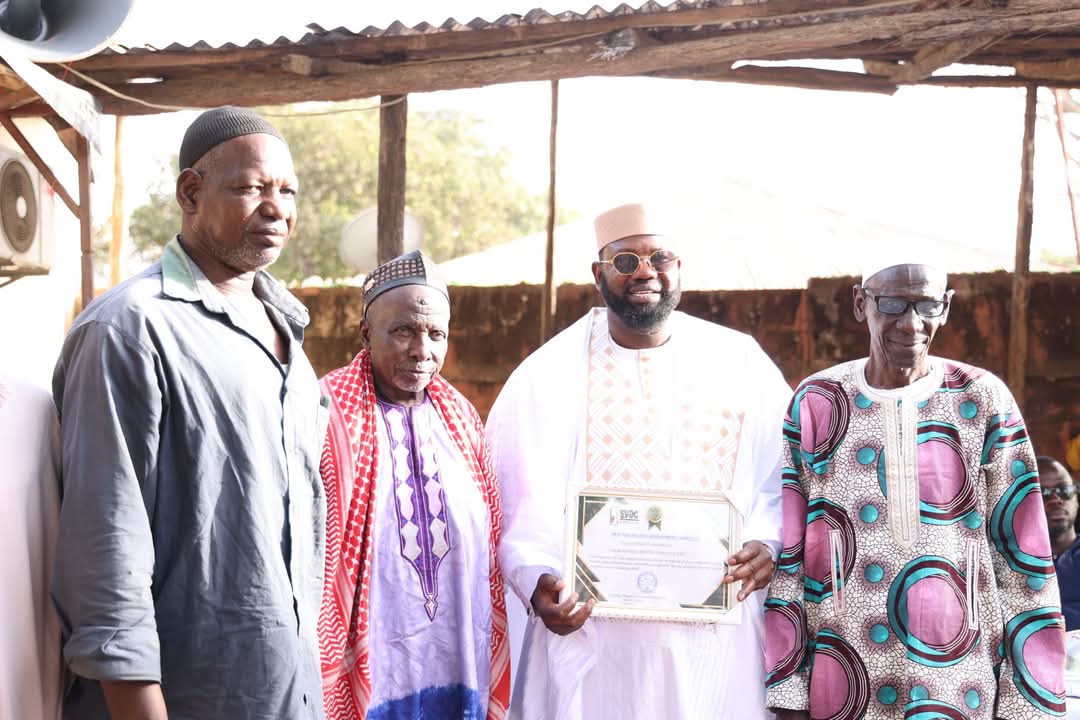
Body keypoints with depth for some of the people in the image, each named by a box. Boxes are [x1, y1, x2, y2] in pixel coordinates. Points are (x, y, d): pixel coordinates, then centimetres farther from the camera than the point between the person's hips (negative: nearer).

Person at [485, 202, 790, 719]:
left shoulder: (740, 362, 6)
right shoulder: (549, 373, 2)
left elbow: (786, 475, 6)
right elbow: (515, 497, -1)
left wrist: (768, 544, -12)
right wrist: (538, 580, -17)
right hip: (588, 630, -1)